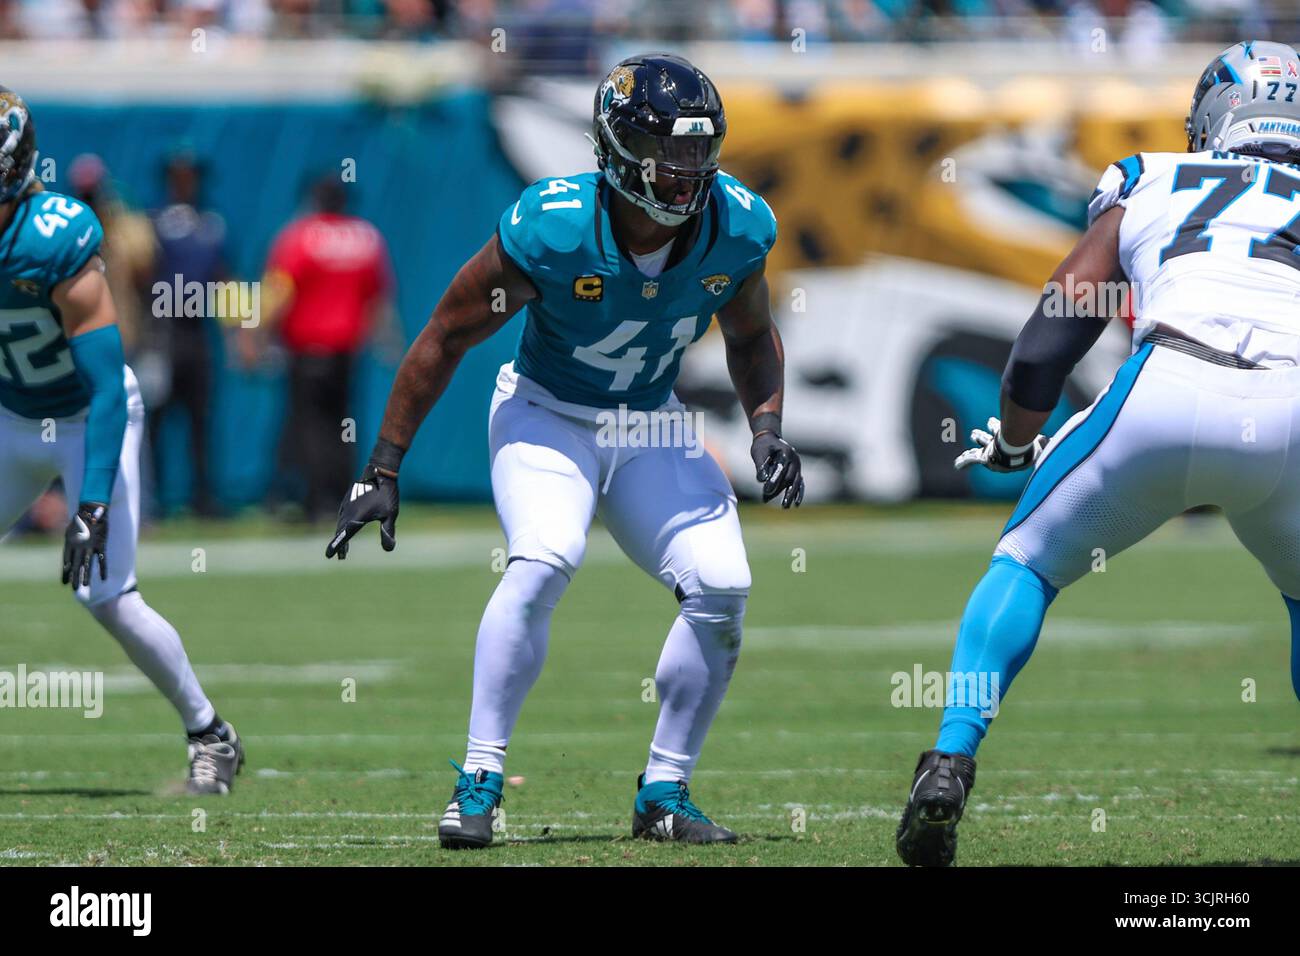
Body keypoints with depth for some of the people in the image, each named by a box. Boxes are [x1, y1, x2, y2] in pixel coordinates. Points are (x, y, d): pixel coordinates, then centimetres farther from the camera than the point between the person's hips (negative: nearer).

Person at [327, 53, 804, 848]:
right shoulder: (552, 231, -27)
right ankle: (478, 782, -22)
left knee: (721, 587, -13)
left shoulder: (737, 230, -15)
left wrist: (769, 427, -9)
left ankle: (664, 796, 3)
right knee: (545, 560, -31)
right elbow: (445, 340, -15)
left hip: (651, 427, 4)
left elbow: (751, 336, 8)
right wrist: (384, 470, -12)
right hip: (546, 416, -4)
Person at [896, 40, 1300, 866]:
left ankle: (951, 763, 4)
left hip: (1163, 394, -1)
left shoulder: (1152, 188, 28)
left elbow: (1053, 334, 23)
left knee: (1027, 564, 21)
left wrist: (1015, 441, 38)